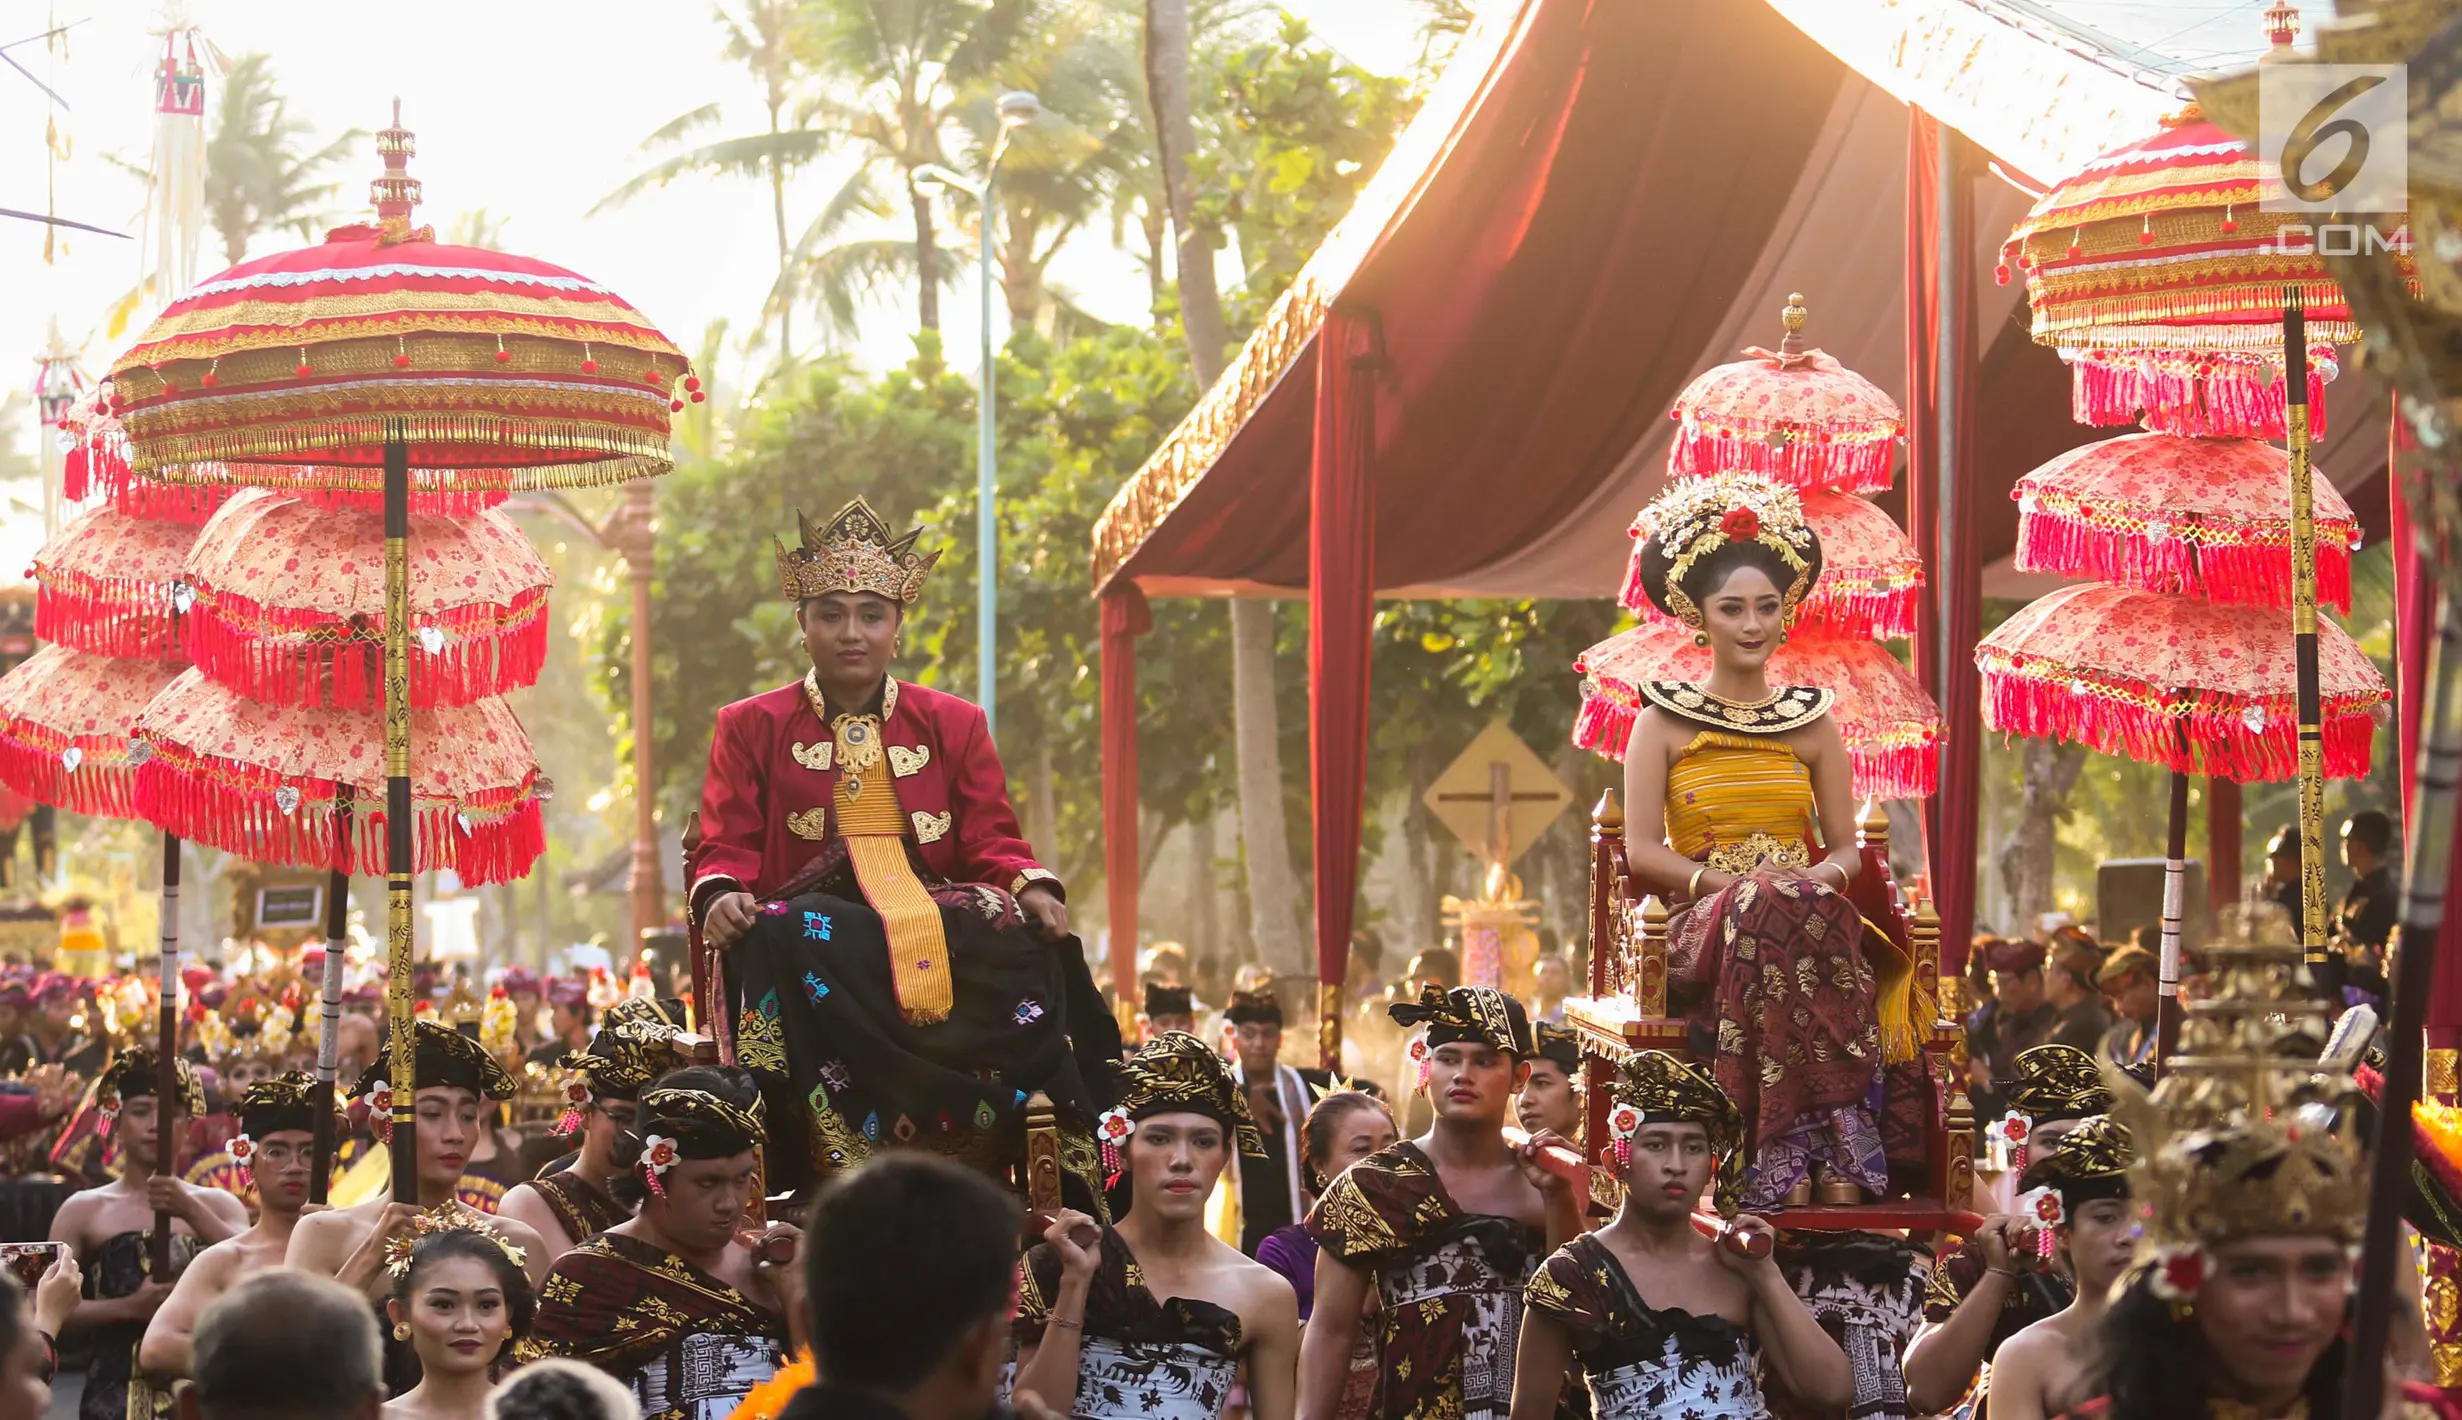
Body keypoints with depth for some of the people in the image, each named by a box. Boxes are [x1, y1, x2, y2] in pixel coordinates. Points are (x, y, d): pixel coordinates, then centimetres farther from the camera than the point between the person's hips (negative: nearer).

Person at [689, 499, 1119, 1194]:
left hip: (942, 929, 2)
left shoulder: (955, 725, 20)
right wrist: (721, 896, -15)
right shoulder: (750, 728, 16)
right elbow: (727, 848, 9)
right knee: (776, 941, -37)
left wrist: (1034, 889, -11)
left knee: (1021, 937, -31)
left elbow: (993, 840, 12)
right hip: (814, 930, -1)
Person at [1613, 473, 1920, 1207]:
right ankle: (1837, 1145, -42)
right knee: (1765, 912, -38)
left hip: (1808, 912, 2)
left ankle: (1793, 1149, -41)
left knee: (1805, 906, -37)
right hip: (1702, 921, -2)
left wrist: (1823, 878, -10)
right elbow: (1642, 850, 1)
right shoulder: (1665, 719, 8)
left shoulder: (1812, 721, 16)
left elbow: (1846, 847, 14)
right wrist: (1730, 883, -15)